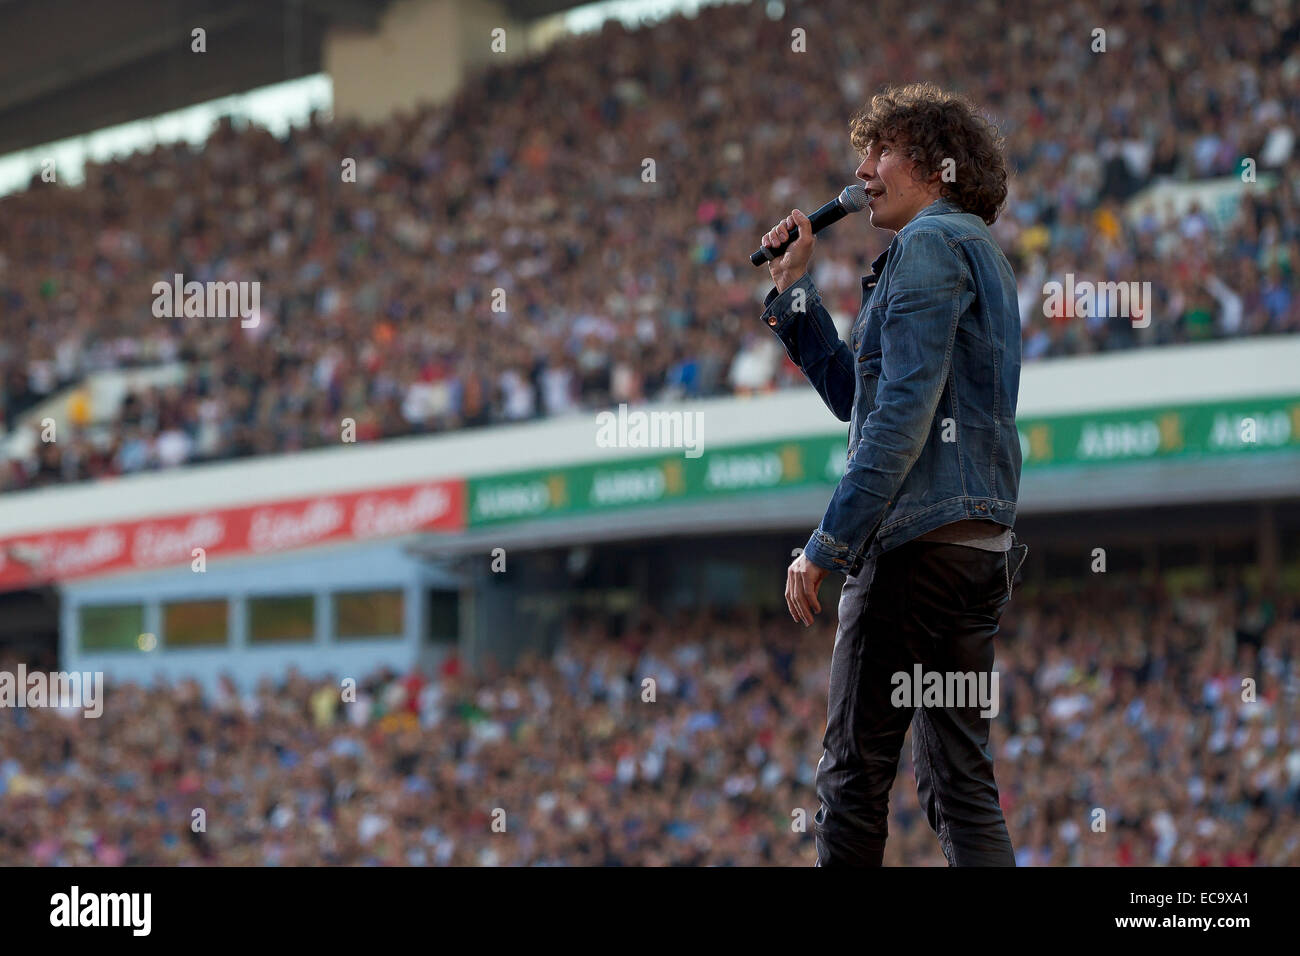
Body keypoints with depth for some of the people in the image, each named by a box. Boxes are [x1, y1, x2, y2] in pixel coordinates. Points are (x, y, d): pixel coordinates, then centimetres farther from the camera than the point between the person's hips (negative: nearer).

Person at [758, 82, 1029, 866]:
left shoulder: (931, 244, -7)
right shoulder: (976, 251, 24)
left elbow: (903, 412, -18)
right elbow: (856, 394, 27)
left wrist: (828, 543, -19)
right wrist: (795, 289, 24)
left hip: (918, 538, -10)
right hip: (983, 542, 10)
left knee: (856, 769, -6)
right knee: (963, 778, 6)